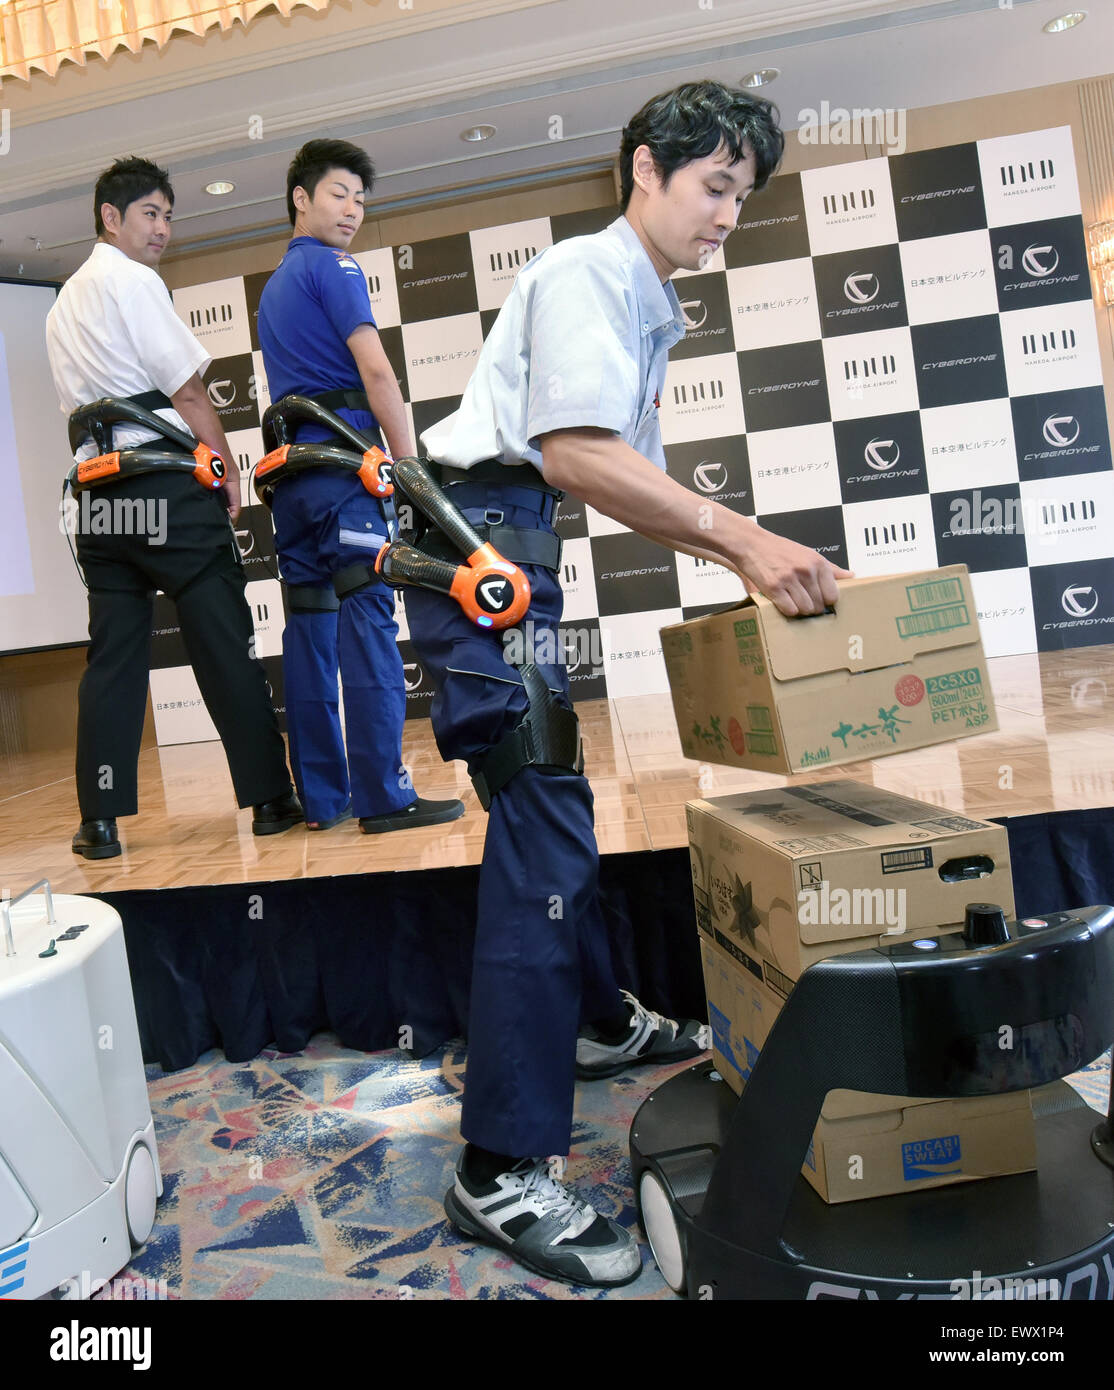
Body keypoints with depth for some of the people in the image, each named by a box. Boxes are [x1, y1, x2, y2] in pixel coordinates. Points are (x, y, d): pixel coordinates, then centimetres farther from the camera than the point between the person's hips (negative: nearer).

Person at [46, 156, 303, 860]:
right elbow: (189, 392, -6)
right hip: (169, 488, -7)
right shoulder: (132, 281, -2)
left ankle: (100, 821, 6)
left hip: (100, 494, 8)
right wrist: (229, 472, 2)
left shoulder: (63, 305, 23)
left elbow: (80, 405, 22)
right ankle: (270, 798, 2)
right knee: (224, 643, -3)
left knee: (113, 654, 6)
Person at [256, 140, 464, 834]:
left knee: (310, 624, 4)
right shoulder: (332, 267, 0)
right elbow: (375, 368, -10)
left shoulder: (273, 286, 27)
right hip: (342, 455, -9)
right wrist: (410, 465, -8)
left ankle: (322, 796, 7)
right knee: (368, 617, -12)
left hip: (289, 464, 9)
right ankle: (384, 796, -14)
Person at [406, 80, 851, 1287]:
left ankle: (596, 1021, 37)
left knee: (554, 804, 18)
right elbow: (572, 453, -23)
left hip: (508, 553, 10)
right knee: (542, 829, -15)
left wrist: (746, 555, 12)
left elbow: (627, 481, 22)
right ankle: (501, 1173, -9)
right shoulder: (586, 274, -7)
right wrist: (743, 535, -24)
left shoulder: (644, 310, 24)